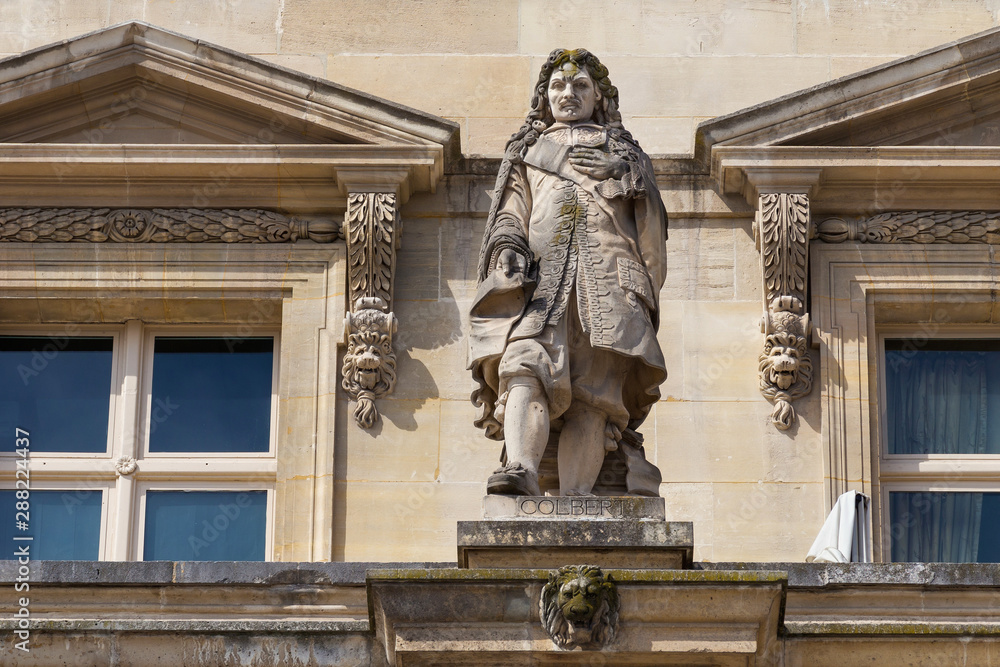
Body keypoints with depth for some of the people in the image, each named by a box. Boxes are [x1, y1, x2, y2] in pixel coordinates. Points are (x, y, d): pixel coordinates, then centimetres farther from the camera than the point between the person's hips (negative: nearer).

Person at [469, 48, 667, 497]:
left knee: (592, 392, -18)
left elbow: (652, 236, 23)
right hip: (539, 282, 0)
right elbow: (509, 216, 19)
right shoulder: (528, 152, 32)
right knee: (528, 366, -28)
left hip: (607, 282, 0)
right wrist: (509, 249, -2)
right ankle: (521, 470, -46)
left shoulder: (624, 154, 30)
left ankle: (576, 499, -32)